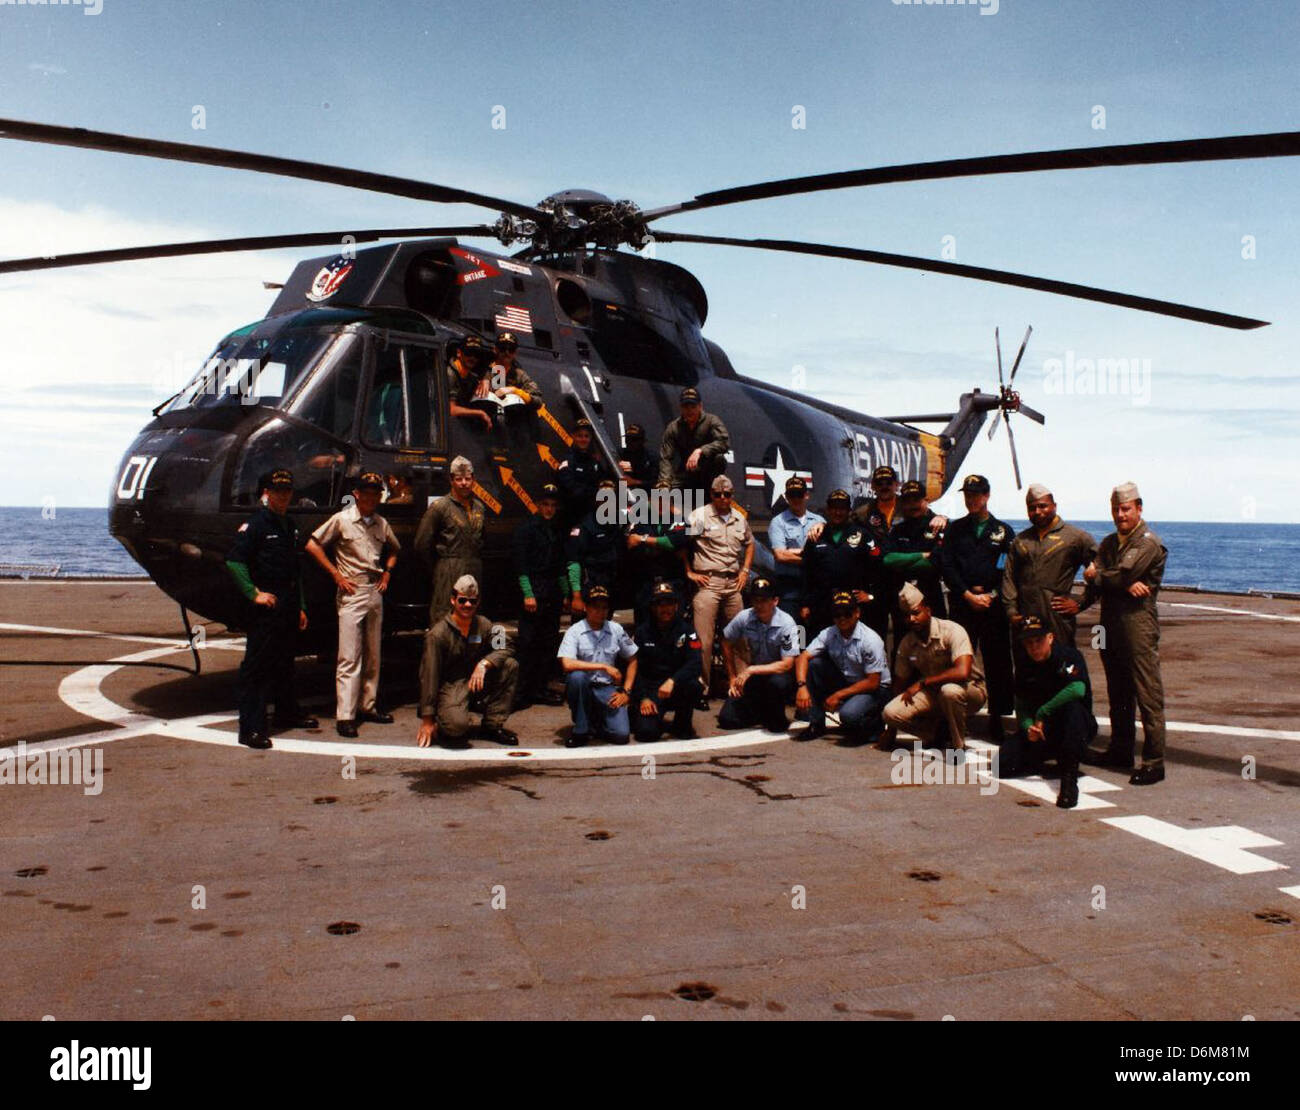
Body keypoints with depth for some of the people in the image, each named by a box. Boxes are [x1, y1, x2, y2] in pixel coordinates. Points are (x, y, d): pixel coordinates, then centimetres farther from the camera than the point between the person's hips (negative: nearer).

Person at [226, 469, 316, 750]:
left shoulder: (290, 526, 17)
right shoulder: (256, 524, -8)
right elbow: (234, 561, -16)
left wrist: (300, 607, 19)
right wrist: (254, 594, -17)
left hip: (288, 606, 8)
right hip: (266, 605, -8)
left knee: (285, 662, 19)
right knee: (256, 666, -7)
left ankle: (287, 712, 32)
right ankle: (251, 728, -7)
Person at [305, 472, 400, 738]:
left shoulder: (381, 524, 11)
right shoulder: (342, 520, -4)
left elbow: (394, 549, 29)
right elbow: (312, 545, -4)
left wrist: (387, 572, 11)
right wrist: (337, 576, -8)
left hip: (375, 593, 6)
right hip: (351, 593, -6)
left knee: (373, 656, 11)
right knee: (349, 657, -8)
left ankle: (368, 706, 21)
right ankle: (345, 716, -8)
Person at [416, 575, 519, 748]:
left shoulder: (483, 624, 3)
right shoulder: (437, 634, -12)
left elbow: (502, 651, -3)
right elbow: (428, 677, -14)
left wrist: (484, 664, -27)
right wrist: (427, 722, -16)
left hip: (476, 683, 6)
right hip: (449, 687, -6)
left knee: (510, 666, -15)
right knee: (457, 724, -35)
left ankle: (493, 726, -7)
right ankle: (442, 727, 5)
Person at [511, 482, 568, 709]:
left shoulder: (557, 531, 17)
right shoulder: (526, 528, -3)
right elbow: (520, 564, -9)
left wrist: (565, 594, 14)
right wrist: (528, 594, -15)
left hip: (553, 593, 7)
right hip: (534, 590, -7)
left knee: (549, 643, 8)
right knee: (527, 644, -7)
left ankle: (539, 689, 16)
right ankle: (521, 694, -4)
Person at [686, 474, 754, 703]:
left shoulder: (739, 518, 14)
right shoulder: (699, 516, -4)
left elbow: (749, 543, 29)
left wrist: (745, 570, 17)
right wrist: (689, 572, -7)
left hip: (733, 583, 6)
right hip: (708, 582, -6)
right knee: (704, 640, -8)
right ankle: (702, 689, -1)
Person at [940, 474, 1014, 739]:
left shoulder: (1003, 530, 10)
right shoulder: (955, 529, 12)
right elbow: (946, 566, 3)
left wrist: (991, 595, -8)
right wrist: (968, 595, -7)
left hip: (994, 605, 0)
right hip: (961, 604, 1)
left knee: (998, 664, 0)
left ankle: (997, 716, 8)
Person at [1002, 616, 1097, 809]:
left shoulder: (1068, 655, -14)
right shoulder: (1025, 668, 2)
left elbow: (1077, 689, -33)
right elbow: (1021, 708, 6)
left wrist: (1042, 713, -25)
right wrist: (1028, 727, -18)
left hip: (1078, 727, -4)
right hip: (1042, 728, 5)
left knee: (1073, 707, -40)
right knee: (1003, 764, -16)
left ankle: (1069, 778, -39)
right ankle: (1048, 756, 13)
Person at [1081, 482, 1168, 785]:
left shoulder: (1150, 543, -6)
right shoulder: (1109, 543, 18)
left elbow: (1123, 575, -17)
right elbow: (1093, 577, 4)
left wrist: (1096, 576, 1)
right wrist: (1126, 586, -15)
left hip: (1138, 626, -7)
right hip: (1111, 626, 8)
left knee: (1148, 695, -7)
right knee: (1118, 694, 15)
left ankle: (1154, 763, -5)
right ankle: (1120, 751, 26)